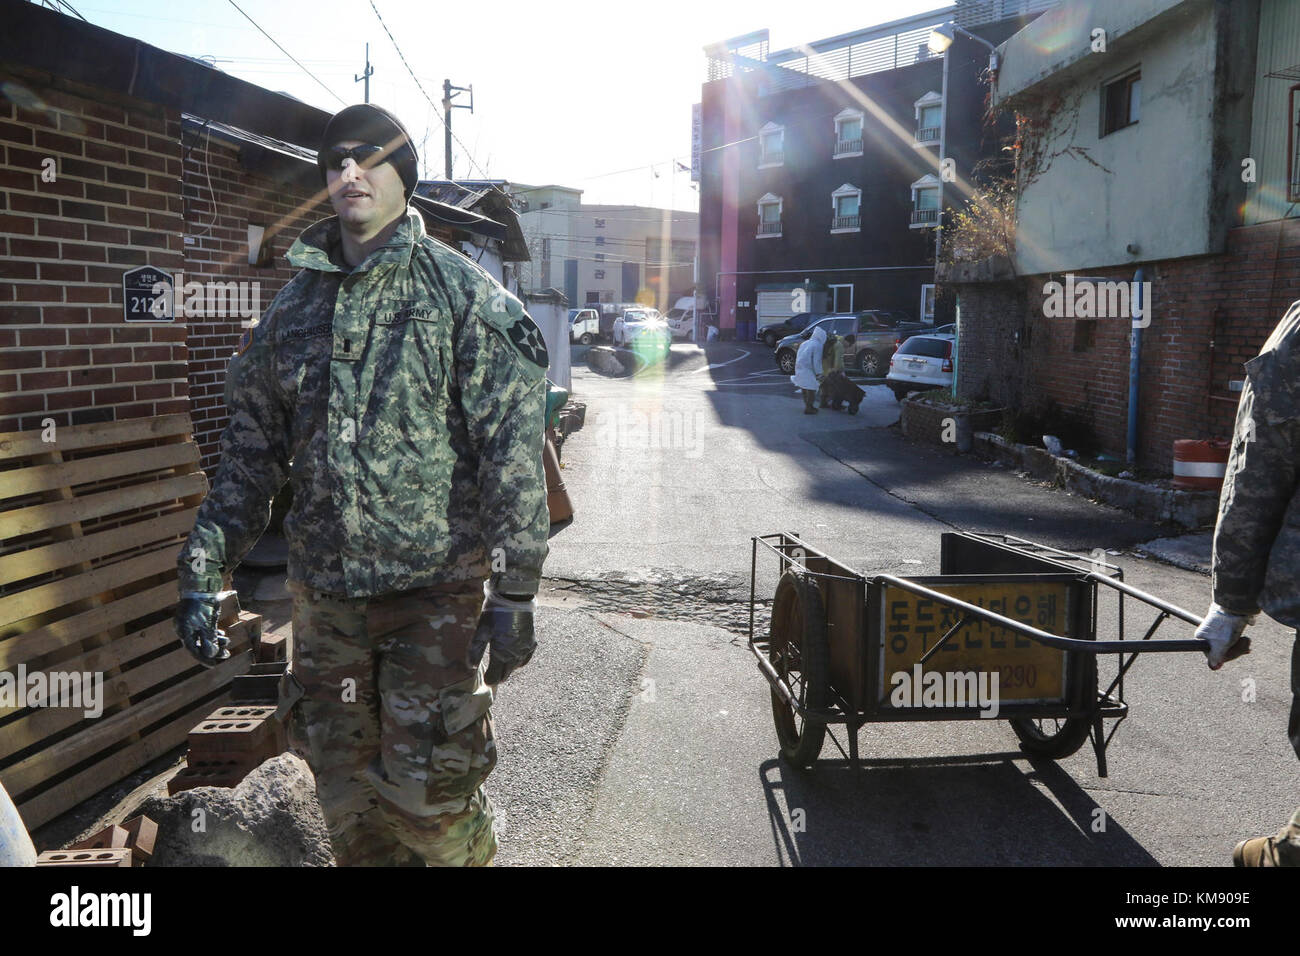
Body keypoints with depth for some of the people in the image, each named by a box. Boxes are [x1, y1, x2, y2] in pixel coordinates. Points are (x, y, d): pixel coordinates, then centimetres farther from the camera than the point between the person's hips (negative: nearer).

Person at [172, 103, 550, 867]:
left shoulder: (465, 294, -4)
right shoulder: (294, 307, 10)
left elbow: (514, 450, -10)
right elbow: (252, 452, 13)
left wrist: (515, 591, -14)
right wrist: (205, 571, 7)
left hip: (437, 592, -5)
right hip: (324, 593, 5)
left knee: (427, 798, -1)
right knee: (346, 798, 14)